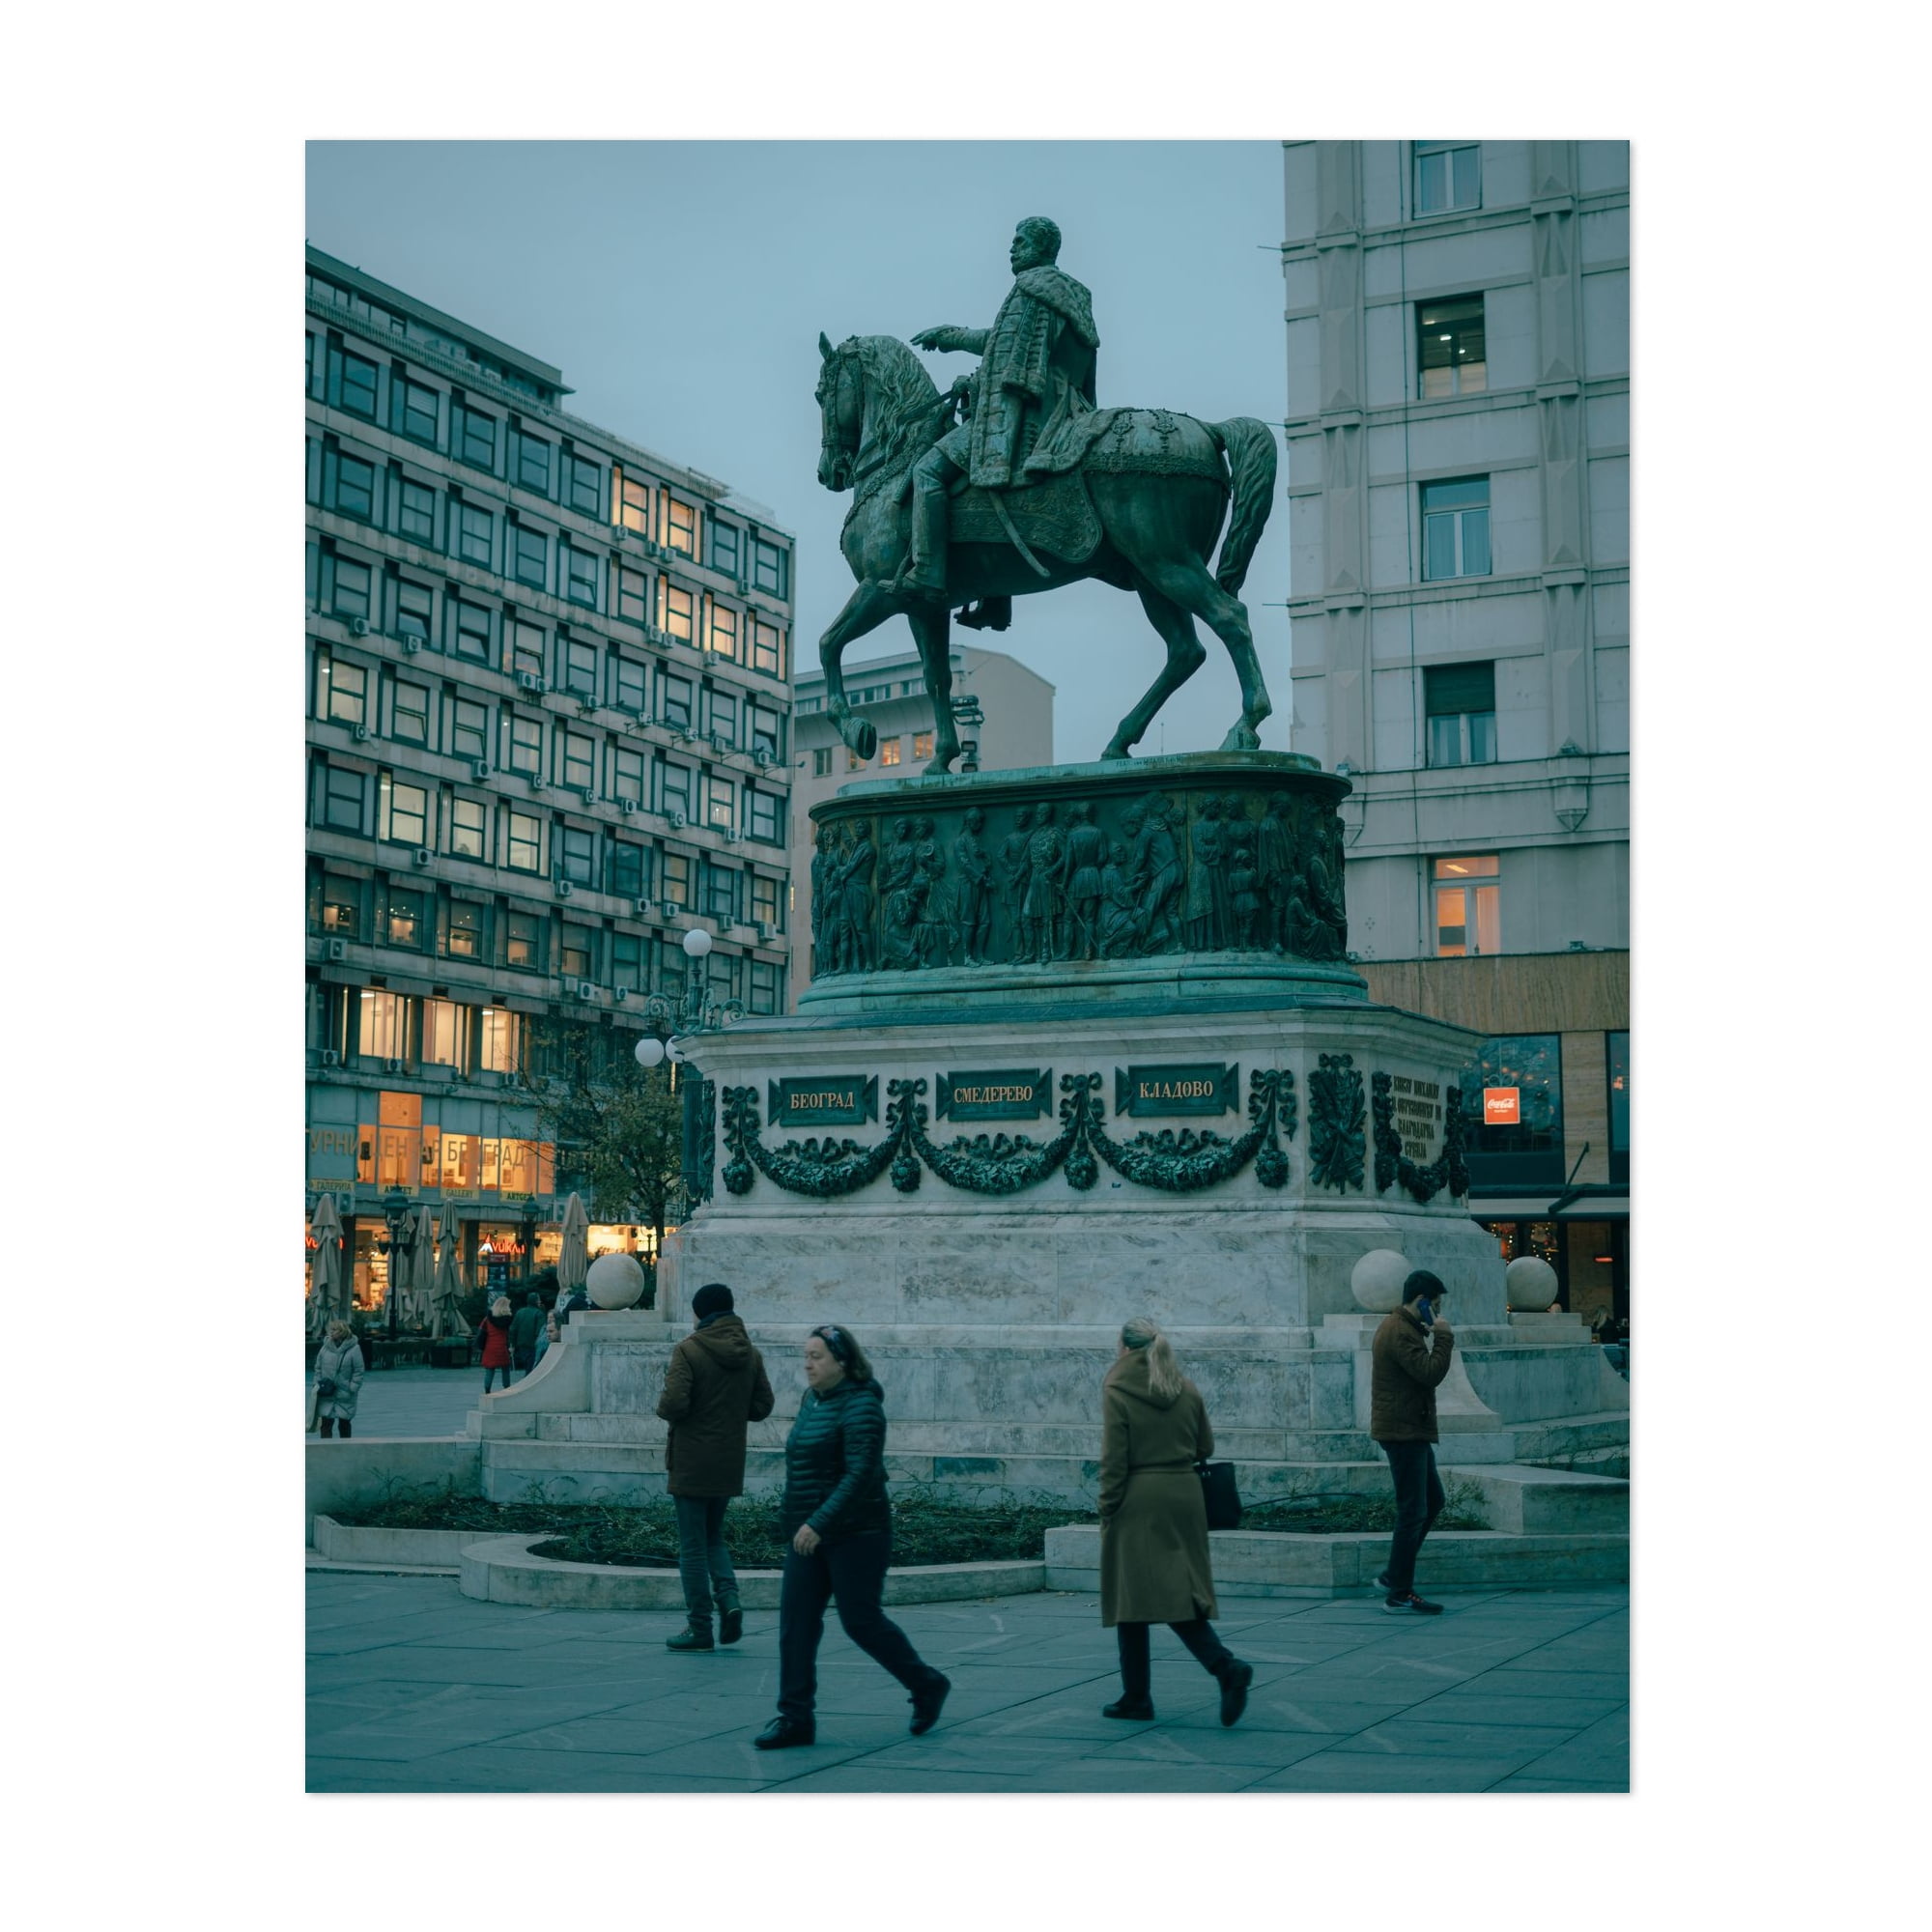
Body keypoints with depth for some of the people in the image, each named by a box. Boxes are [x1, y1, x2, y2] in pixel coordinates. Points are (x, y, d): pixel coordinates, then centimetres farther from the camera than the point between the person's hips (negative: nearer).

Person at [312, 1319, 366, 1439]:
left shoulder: (354, 1349, -11)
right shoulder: (325, 1347, 1)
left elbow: (358, 1372, -9)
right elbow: (318, 1368, 9)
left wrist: (352, 1389, -14)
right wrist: (318, 1384, 0)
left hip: (345, 1397, -2)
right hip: (326, 1396, 2)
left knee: (344, 1424, 12)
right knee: (326, 1424, -3)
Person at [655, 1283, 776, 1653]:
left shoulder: (688, 1351, -14)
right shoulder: (750, 1354, 4)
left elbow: (673, 1404, -22)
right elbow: (762, 1406, 8)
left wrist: (664, 1406, 0)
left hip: (691, 1464, -6)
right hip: (730, 1464, 6)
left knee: (693, 1546, 3)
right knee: (714, 1537, 20)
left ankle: (699, 1628, 5)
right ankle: (729, 1598, -2)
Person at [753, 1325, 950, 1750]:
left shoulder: (860, 1406, -15)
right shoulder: (811, 1400, 12)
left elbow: (860, 1474, -24)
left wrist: (820, 1523, -28)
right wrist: (801, 1523, 19)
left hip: (855, 1535, -8)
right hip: (809, 1535, 8)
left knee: (861, 1620, -1)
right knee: (795, 1622, 1)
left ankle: (927, 1686, 20)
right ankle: (795, 1718, 4)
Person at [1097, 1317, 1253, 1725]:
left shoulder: (1117, 1392, -7)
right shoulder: (1187, 1390, 6)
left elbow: (1113, 1461, -10)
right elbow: (1206, 1448, 12)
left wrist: (1107, 1509, -3)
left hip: (1137, 1503, -5)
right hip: (1184, 1497, 5)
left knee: (1131, 1597, 4)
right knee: (1182, 1595, 10)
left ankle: (1137, 1696, 9)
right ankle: (1227, 1668, -11)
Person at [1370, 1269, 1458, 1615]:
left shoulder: (1402, 1327, 16)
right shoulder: (1400, 1332, -18)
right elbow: (1431, 1373, -25)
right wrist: (1443, 1337, -17)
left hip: (1410, 1430, 11)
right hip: (1403, 1431, -11)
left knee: (1432, 1501, 18)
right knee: (1413, 1512, -7)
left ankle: (1394, 1575, 22)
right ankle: (1399, 1595, -2)